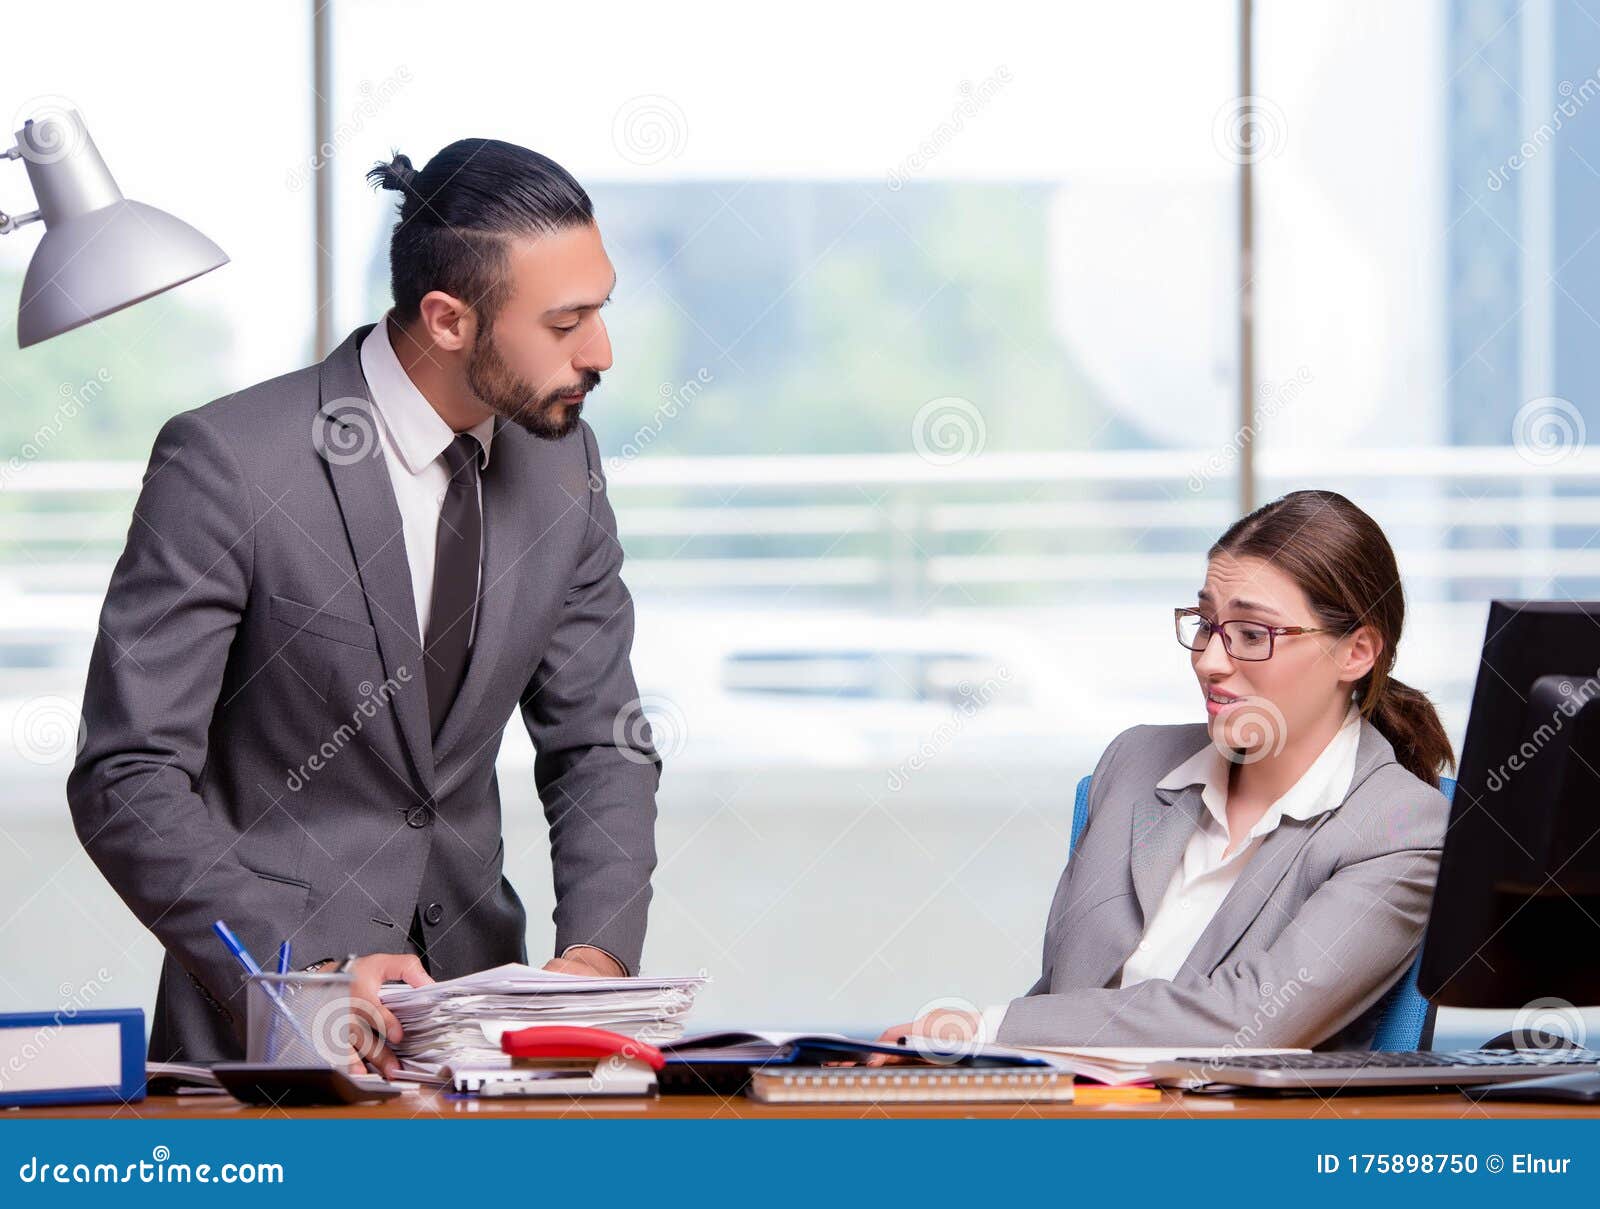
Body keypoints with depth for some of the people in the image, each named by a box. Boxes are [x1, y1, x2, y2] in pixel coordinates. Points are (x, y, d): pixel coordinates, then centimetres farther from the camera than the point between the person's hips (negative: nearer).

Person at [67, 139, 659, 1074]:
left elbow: (598, 743, 12)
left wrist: (598, 950, -6)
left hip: (474, 987, 5)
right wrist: (298, 971, -24)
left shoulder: (562, 461, 6)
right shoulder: (227, 463, -13)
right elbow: (128, 779, -13)